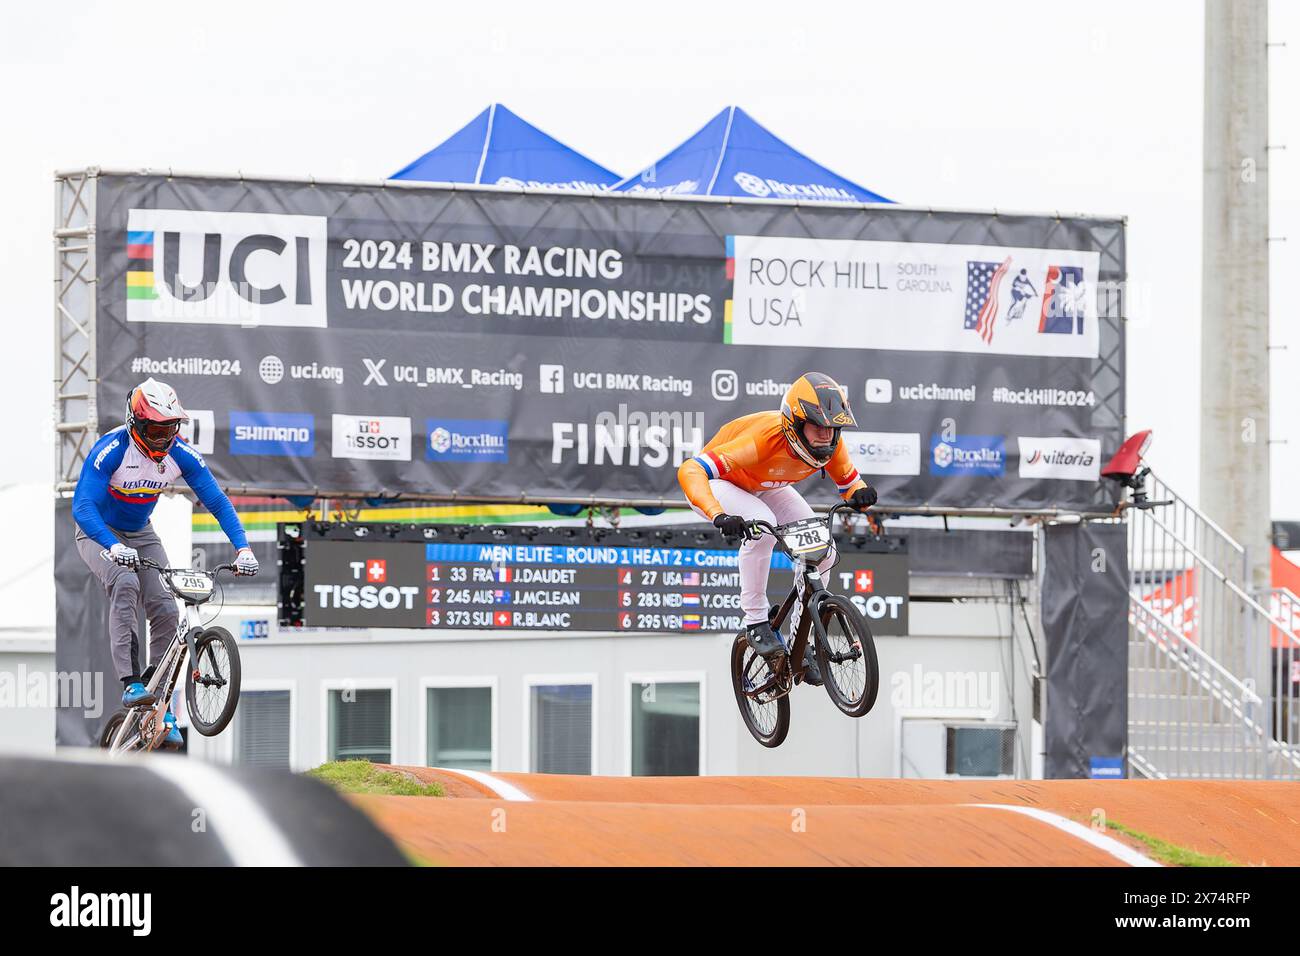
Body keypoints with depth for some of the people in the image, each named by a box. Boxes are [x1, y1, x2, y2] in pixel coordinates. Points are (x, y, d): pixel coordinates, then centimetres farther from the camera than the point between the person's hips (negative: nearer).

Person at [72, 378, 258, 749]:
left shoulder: (181, 454, -16)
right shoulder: (111, 450, -29)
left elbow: (218, 502, -12)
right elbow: (82, 506, -37)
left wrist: (243, 549, -25)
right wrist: (115, 547, -52)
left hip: (140, 535, 5)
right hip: (98, 534, -4)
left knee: (165, 609, -12)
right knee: (125, 583, -33)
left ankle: (162, 709, -3)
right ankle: (130, 684, -36)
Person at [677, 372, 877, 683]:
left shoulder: (830, 444, -24)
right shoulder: (765, 440, -42)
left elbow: (849, 482, -7)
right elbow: (690, 471, -47)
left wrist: (860, 494, -33)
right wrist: (719, 516, -63)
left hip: (765, 488, 6)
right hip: (718, 483, -6)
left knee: (822, 553, -9)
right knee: (762, 526, -36)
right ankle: (756, 622, -21)